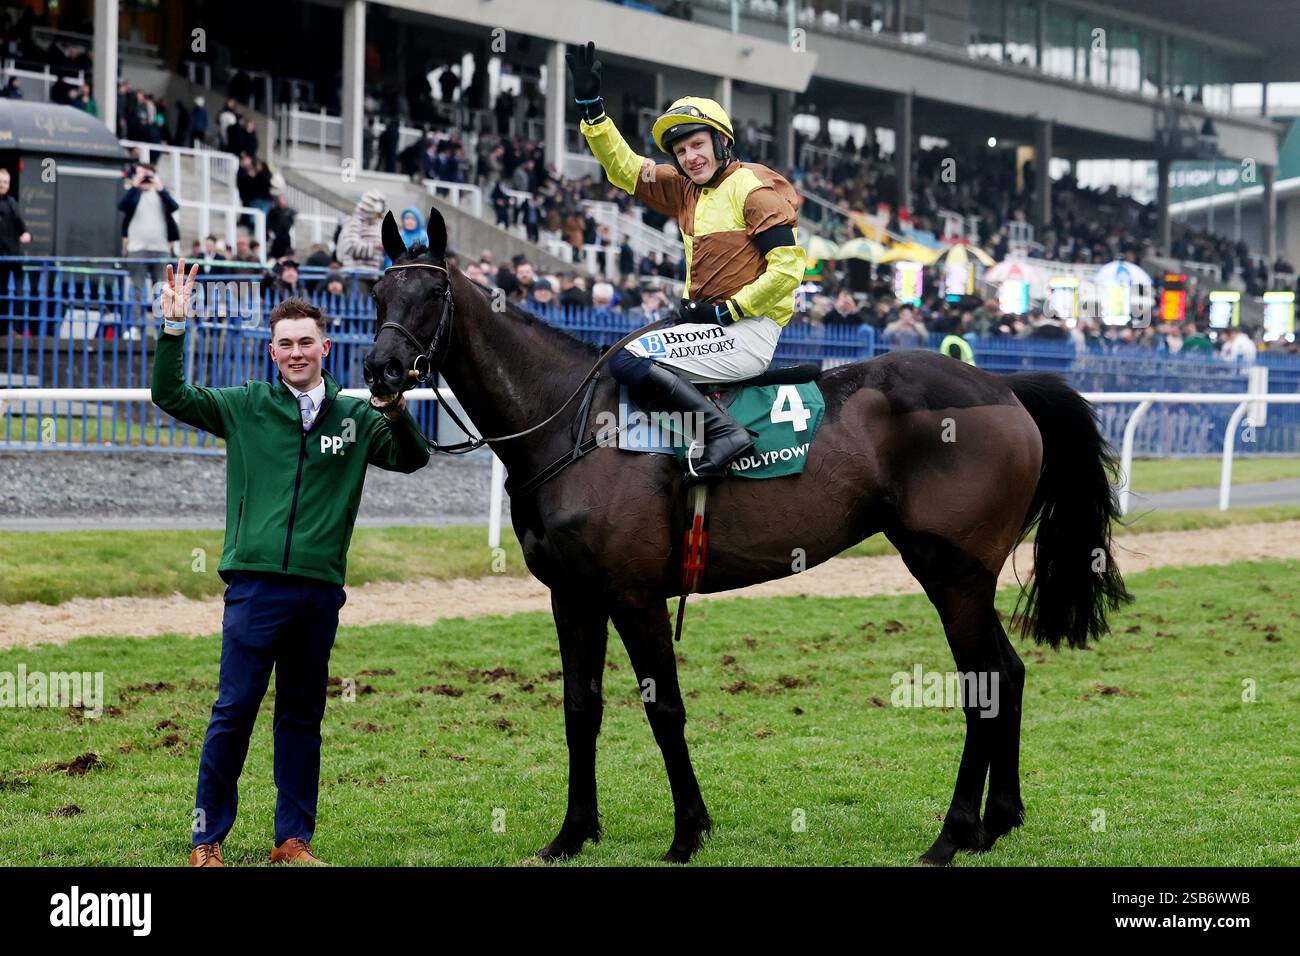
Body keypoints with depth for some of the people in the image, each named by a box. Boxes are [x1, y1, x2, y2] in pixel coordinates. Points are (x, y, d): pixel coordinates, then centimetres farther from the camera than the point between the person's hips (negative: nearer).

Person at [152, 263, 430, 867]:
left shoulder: (354, 418, 10)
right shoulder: (245, 407, 6)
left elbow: (412, 459, 4)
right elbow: (170, 397, 3)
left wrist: (395, 412, -15)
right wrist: (173, 330, -10)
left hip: (320, 589, 2)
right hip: (255, 583, -2)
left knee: (303, 717, 10)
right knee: (234, 711, -3)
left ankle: (294, 838, 19)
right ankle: (207, 838, 4)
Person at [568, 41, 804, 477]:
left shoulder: (753, 190, -9)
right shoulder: (686, 189, 15)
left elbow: (787, 268, -16)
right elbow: (623, 168, 19)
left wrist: (724, 312, -15)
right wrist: (590, 105, 9)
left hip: (746, 331, -9)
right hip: (711, 326, 9)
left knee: (627, 359, -19)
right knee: (617, 359, 16)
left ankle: (724, 431, -26)